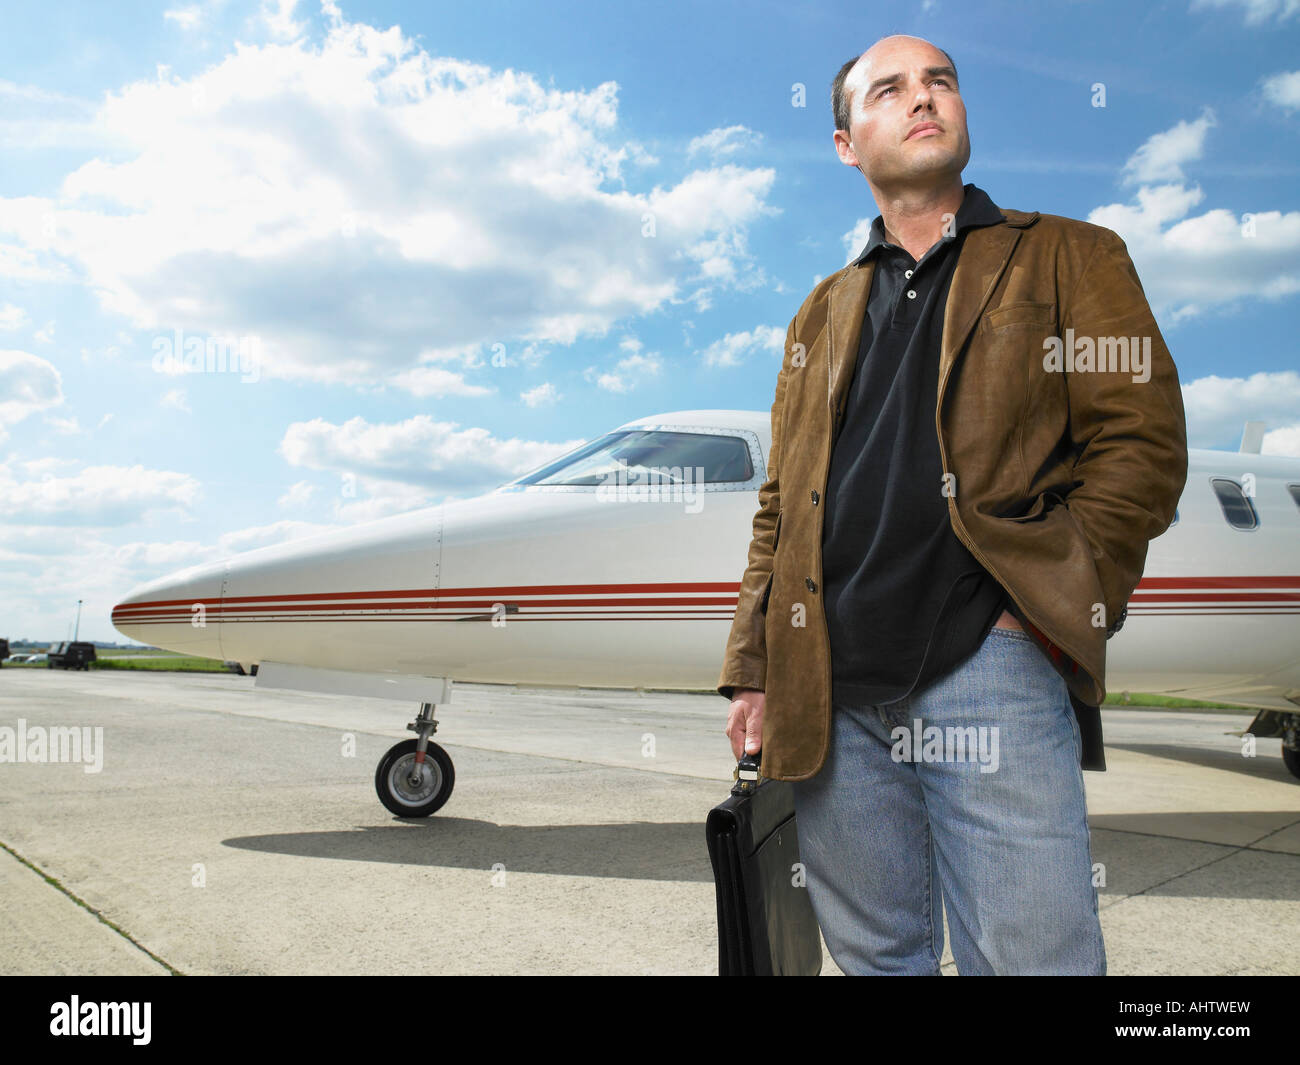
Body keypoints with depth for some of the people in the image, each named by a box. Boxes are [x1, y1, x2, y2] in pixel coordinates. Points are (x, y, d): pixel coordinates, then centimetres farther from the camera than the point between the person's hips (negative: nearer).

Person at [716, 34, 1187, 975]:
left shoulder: (1068, 258, 11)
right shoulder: (823, 315, 20)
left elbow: (1143, 440, 0)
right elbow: (782, 506, 16)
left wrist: (1046, 607, -10)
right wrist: (754, 669, 9)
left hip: (991, 670, -3)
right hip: (829, 692, 4)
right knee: (876, 956, 13)